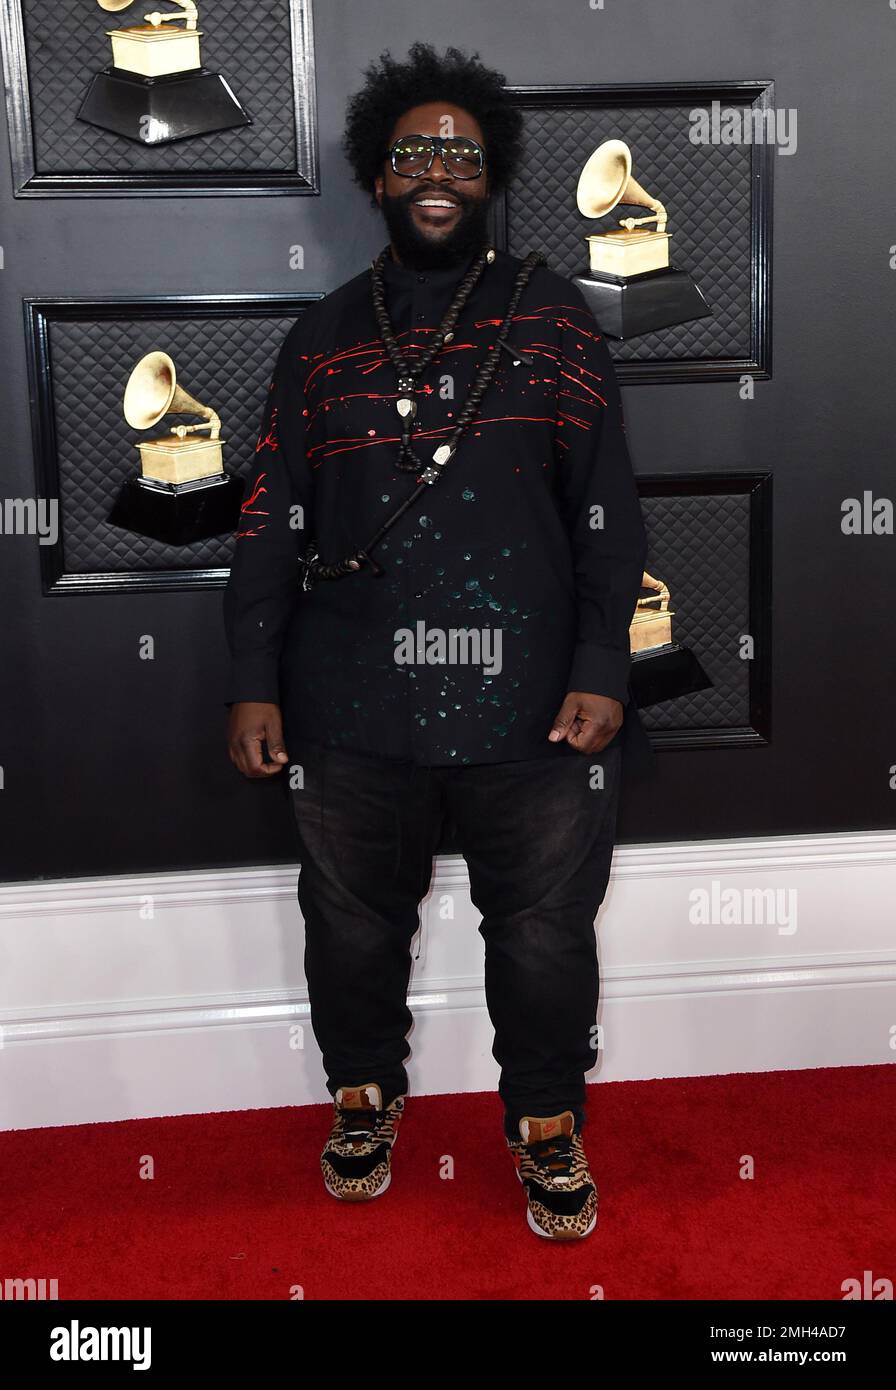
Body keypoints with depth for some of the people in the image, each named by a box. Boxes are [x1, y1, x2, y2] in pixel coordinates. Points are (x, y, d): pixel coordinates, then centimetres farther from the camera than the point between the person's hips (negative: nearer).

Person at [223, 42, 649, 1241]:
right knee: (353, 926, 13)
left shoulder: (553, 319, 6)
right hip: (355, 706, 2)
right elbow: (272, 523, 8)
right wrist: (254, 682, 1)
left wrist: (603, 672, -7)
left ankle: (548, 1125, 32)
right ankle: (364, 1094, 39)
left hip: (531, 705, -1)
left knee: (546, 933, 7)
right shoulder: (322, 338, 10)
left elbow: (608, 510, 2)